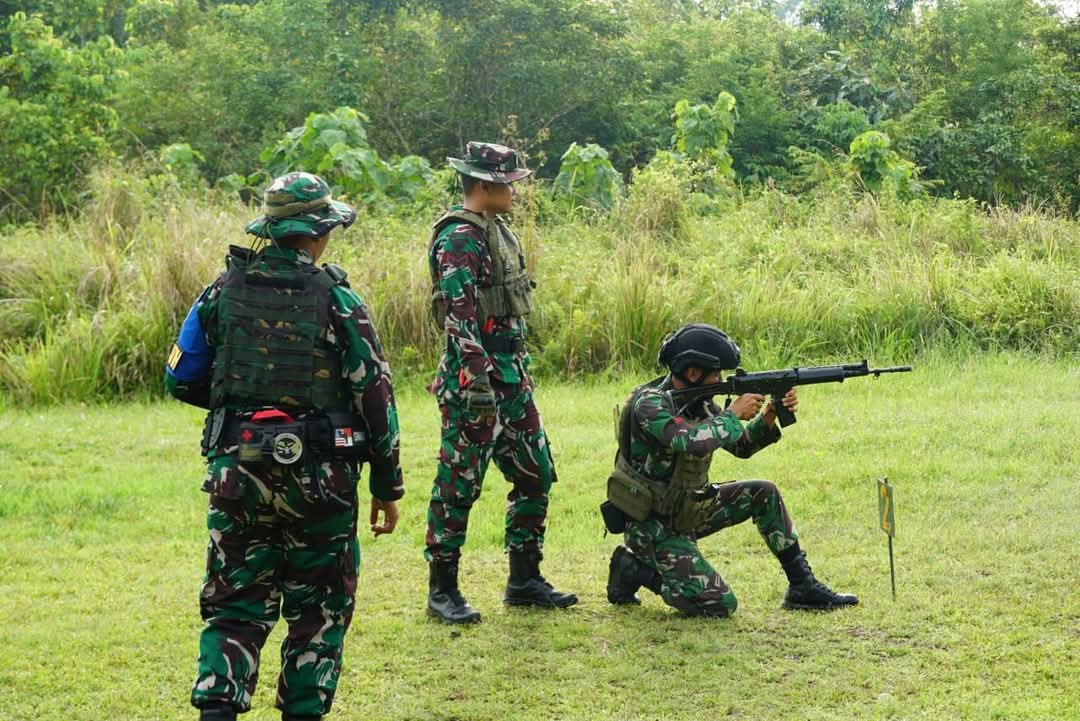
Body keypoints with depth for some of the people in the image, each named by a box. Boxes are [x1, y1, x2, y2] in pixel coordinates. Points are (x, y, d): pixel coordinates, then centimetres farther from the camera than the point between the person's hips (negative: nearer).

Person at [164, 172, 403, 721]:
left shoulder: (224, 291, 1)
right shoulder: (337, 303, -9)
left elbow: (182, 379, 7)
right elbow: (375, 399, -7)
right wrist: (387, 487, 2)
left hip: (236, 471, 3)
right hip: (317, 479, -3)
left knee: (236, 605, 10)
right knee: (319, 608, 12)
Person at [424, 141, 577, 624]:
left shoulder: (497, 231, 14)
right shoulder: (460, 239, -16)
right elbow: (460, 315, -23)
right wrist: (475, 380, -28)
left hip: (512, 376, 10)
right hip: (476, 380, -10)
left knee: (535, 476, 12)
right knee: (458, 486, -2)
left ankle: (524, 581, 22)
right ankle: (442, 591, 6)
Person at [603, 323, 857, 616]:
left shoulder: (697, 400, 2)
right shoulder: (649, 403, -23)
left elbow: (741, 446, 11)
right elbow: (692, 442, -40)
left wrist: (768, 417, -8)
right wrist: (734, 414, -24)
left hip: (685, 509, 8)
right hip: (650, 524, -8)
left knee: (763, 493, 0)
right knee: (719, 604, -16)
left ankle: (803, 586, 7)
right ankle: (634, 569, 2)